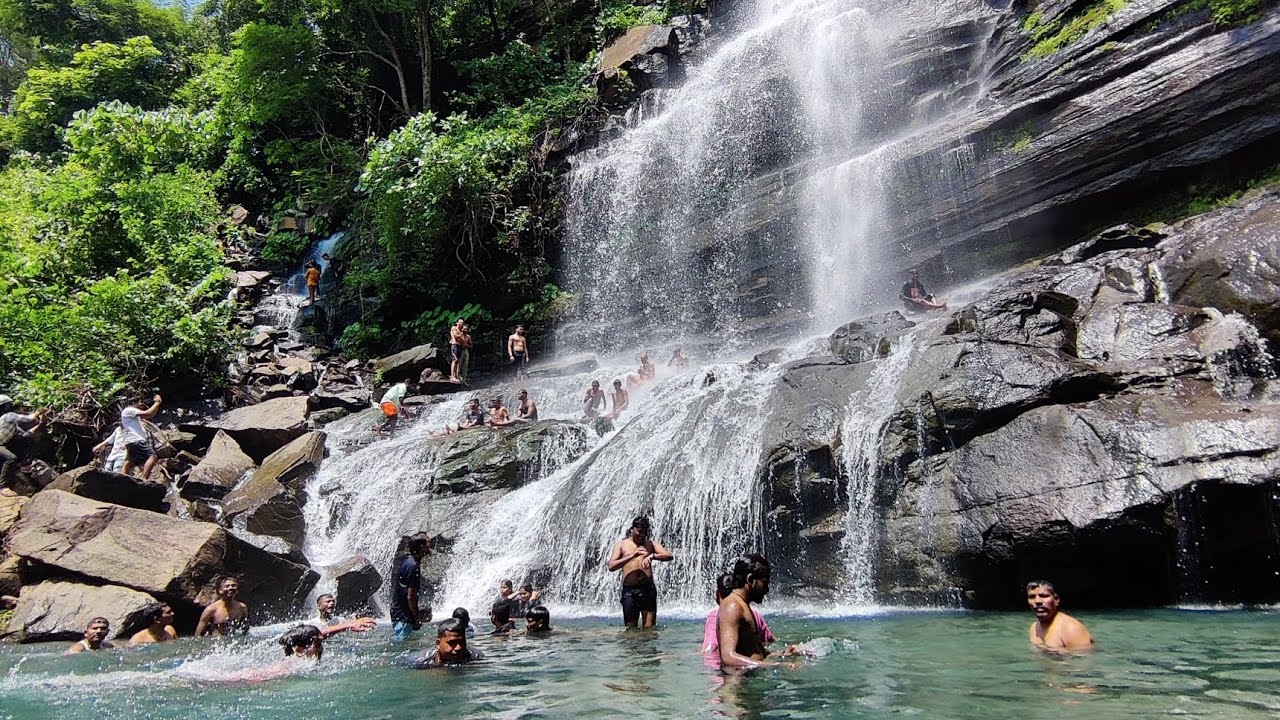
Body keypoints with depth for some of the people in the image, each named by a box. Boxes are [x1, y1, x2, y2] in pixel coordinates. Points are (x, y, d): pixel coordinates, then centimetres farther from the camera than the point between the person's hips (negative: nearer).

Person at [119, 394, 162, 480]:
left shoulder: (134, 413, 27)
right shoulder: (128, 410, -4)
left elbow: (151, 415, 25)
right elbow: (147, 414, -16)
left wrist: (156, 403, 17)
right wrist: (157, 403, -7)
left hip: (133, 441, 12)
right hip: (135, 440, -12)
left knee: (129, 463, 9)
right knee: (152, 456, -22)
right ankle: (143, 480, -34)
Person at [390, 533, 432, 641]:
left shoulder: (407, 561, 8)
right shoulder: (414, 566, -23)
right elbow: (410, 597, -22)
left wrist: (416, 611, 19)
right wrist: (417, 619, -12)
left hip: (397, 610, 10)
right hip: (403, 615, -10)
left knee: (396, 640, 17)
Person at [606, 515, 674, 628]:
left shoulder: (651, 544, 14)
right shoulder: (622, 544, 10)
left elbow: (669, 556, -1)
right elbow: (611, 566, -3)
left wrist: (652, 556, -19)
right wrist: (632, 555, -11)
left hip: (648, 589, 1)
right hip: (629, 590, -1)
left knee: (650, 628, -2)